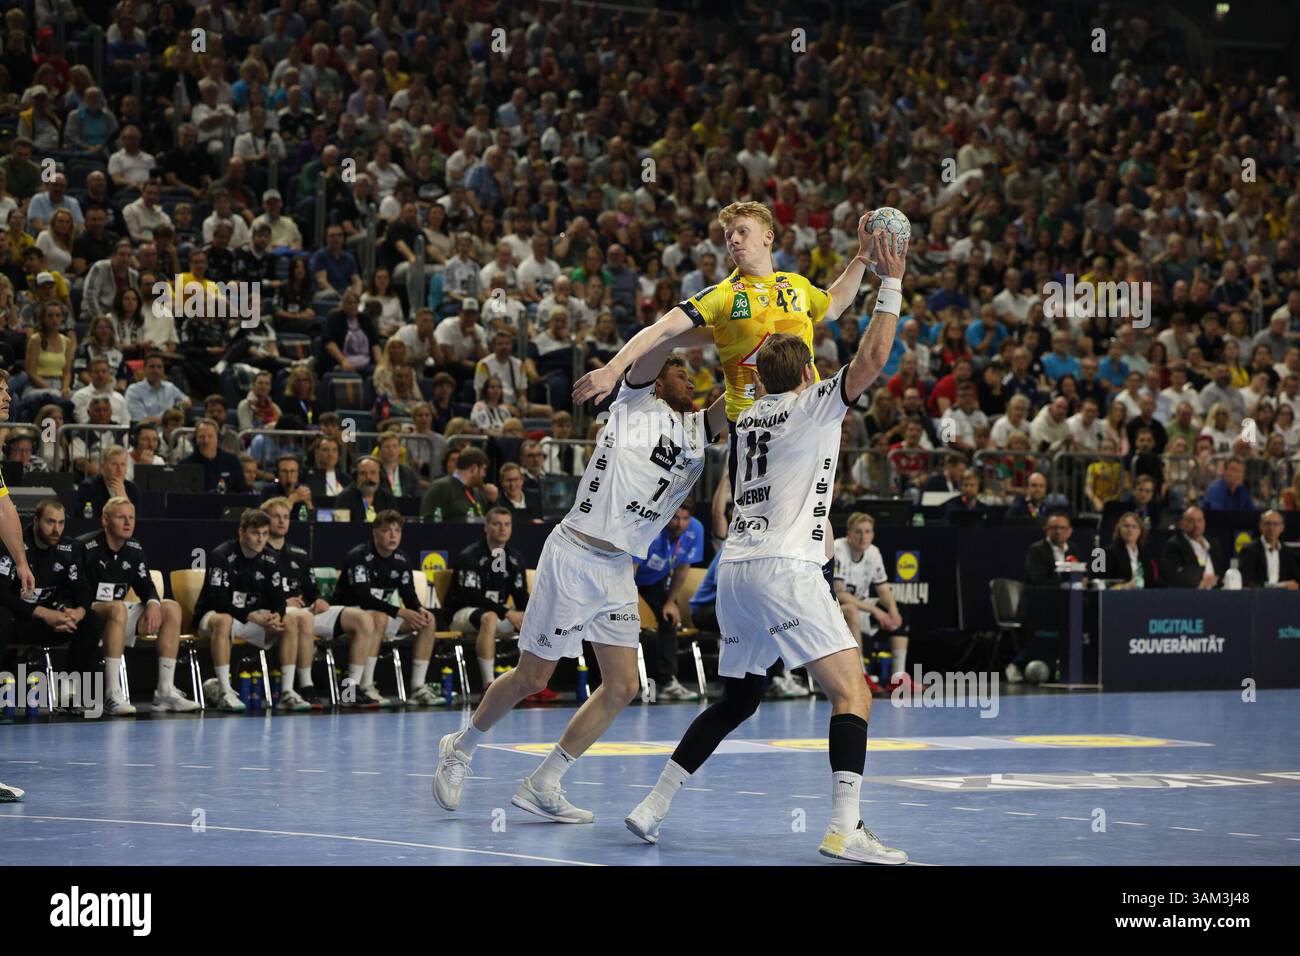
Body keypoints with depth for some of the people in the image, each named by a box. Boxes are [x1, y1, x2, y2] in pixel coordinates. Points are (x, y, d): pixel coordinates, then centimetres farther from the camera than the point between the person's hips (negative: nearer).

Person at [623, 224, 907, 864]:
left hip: (734, 569, 8)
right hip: (784, 568, -8)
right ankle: (845, 829, -28)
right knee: (852, 694, -11)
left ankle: (652, 808, 17)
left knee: (736, 701, 22)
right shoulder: (813, 407, 1)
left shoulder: (749, 416, 20)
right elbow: (871, 359, -12)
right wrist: (891, 283, -3)